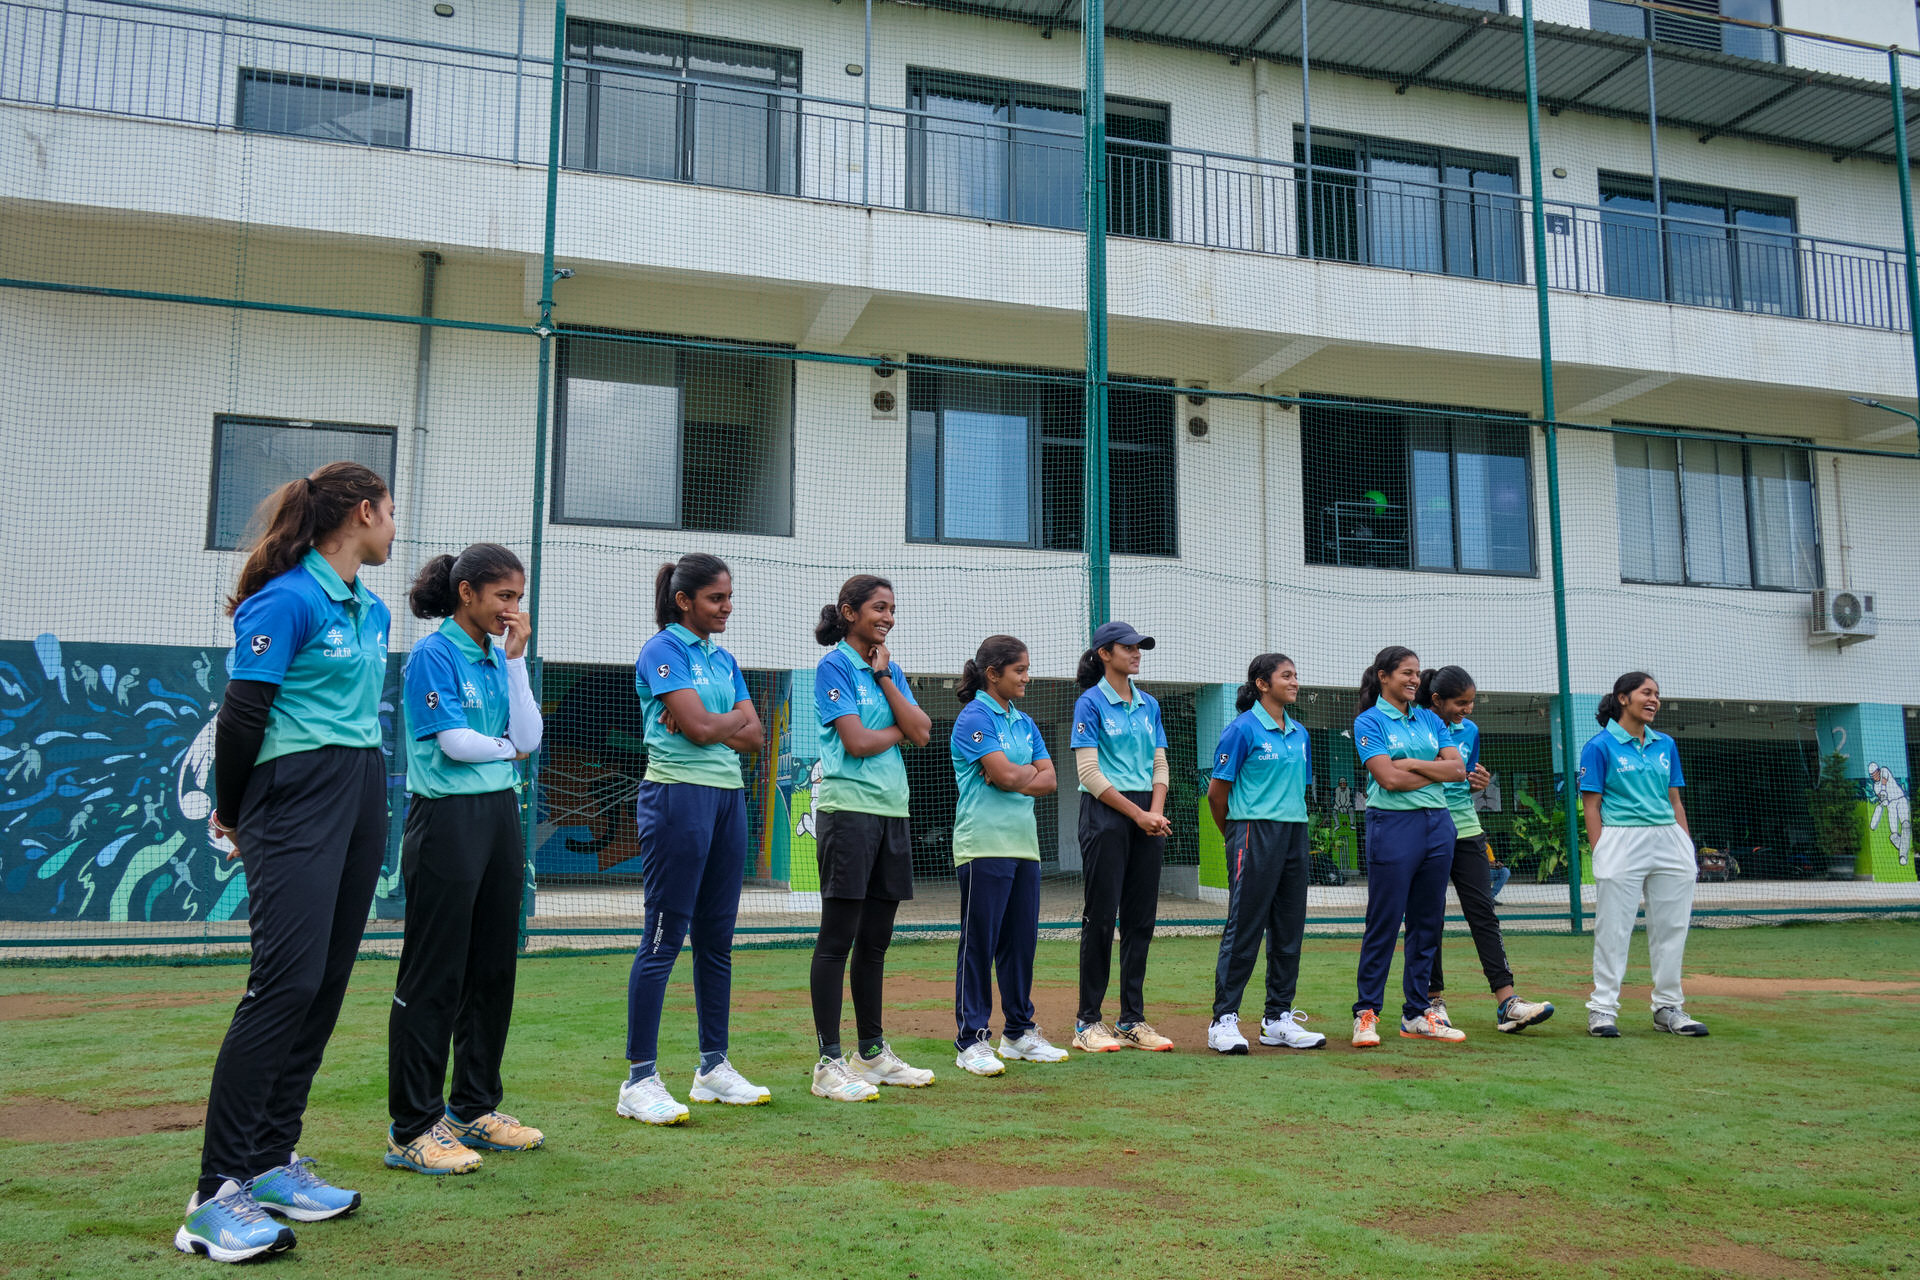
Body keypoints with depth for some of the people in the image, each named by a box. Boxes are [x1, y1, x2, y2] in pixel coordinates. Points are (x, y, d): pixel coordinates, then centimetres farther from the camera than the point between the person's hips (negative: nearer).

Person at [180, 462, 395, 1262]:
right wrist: (233, 817, 0)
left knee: (326, 983, 9)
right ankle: (218, 1193, -7)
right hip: (298, 798, -8)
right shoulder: (287, 599, -11)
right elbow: (241, 716, -11)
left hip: (362, 797, 9)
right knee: (288, 978, -13)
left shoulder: (372, 611, 15)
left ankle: (273, 1163, 19)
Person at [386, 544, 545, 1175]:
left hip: (499, 815, 8)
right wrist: (506, 749, 1)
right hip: (446, 820, -8)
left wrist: (516, 657, 0)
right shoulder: (433, 655, -9)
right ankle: (412, 1128, 5)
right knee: (433, 976, -3)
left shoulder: (498, 657, 13)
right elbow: (454, 742, -16)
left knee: (493, 969, 12)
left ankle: (474, 1108, 25)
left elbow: (528, 738, 3)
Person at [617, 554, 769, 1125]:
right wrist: (737, 717, 2)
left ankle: (714, 1066, 19)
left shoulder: (724, 659, 17)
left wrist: (710, 726, -9)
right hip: (678, 794, -8)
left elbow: (753, 736, 9)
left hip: (729, 796, 8)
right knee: (665, 937, -7)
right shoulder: (662, 650, -6)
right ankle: (640, 1079, 0)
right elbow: (700, 726, -17)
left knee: (717, 937, 11)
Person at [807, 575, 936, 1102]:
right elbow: (858, 742, -16)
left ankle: (873, 1053, 22)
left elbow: (921, 732, 3)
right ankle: (829, 1063, -1)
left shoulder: (891, 669, 16)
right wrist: (899, 729, 1)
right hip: (847, 808, -7)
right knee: (838, 937, -5)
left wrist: (884, 676, -1)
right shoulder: (834, 666, -6)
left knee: (876, 939, 13)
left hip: (892, 811, 7)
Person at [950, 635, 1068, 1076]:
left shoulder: (1024, 722, 17)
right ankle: (971, 1040, 3)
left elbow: (1048, 779, 10)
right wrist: (1031, 771, 4)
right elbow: (1005, 775, -16)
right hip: (984, 844, -8)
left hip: (1024, 843, 8)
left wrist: (1016, 776, -7)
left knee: (1022, 940, 11)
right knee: (979, 943, -4)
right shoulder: (974, 717, -6)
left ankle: (1019, 1033, 22)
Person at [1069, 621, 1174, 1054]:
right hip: (1105, 813, -6)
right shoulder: (1090, 703, -4)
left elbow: (1160, 764, 13)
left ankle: (1132, 1020, 14)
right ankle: (1088, 1022, 5)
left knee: (1141, 919, 7)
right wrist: (1138, 815, -13)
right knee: (1101, 916, -4)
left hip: (1148, 817, 6)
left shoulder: (1149, 704, 15)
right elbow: (1089, 772, -11)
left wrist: (1157, 813, -5)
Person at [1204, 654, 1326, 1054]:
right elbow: (1217, 793, -5)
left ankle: (1279, 1020, 18)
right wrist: (1238, 837, 5)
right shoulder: (1243, 729, -7)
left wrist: (1295, 829, 14)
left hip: (1295, 836, 7)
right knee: (1244, 928, -6)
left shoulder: (1299, 733, 14)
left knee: (1289, 930, 9)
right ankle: (1223, 1021, 1)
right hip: (1255, 836, -7)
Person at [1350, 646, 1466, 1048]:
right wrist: (1437, 771, -3)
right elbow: (1388, 778, -14)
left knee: (1429, 923, 9)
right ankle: (1366, 1014, 4)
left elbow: (1459, 769, 5)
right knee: (1384, 923, -4)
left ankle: (1416, 1014, 18)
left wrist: (1414, 764, -7)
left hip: (1437, 823, 6)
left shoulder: (1430, 720, 15)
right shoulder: (1369, 721, -2)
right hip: (1393, 824, -6)